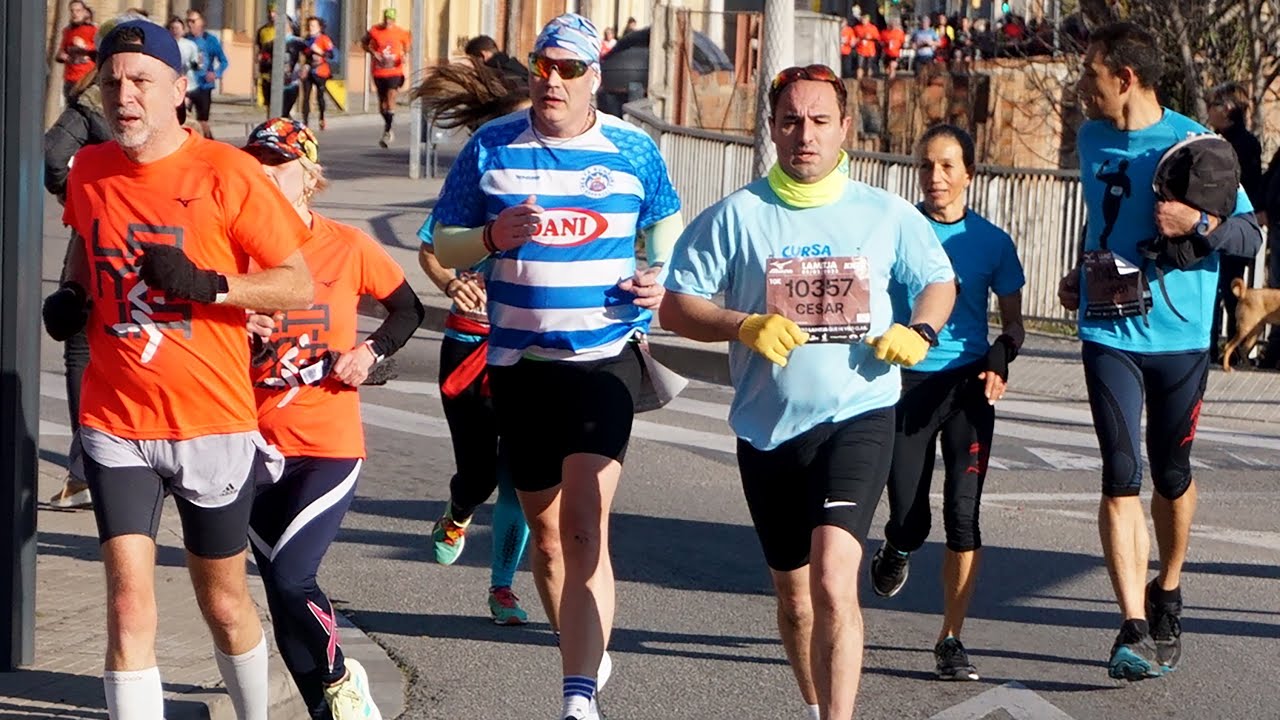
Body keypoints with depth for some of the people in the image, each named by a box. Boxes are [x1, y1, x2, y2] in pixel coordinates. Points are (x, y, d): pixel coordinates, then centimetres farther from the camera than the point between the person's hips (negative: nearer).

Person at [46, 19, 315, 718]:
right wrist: (70, 295, 4)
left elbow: (299, 284, -8)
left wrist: (207, 284, -22)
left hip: (213, 422, -2)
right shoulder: (88, 171, 3)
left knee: (224, 603, 13)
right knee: (129, 604, -10)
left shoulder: (226, 173, -10)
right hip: (115, 424, 2)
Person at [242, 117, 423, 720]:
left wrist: (372, 351, -4)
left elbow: (408, 308, 13)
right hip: (256, 445, 3)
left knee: (289, 579, -16)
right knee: (283, 590, 6)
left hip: (330, 445, -3)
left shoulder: (349, 247, -3)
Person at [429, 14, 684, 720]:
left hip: (605, 356, -3)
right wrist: (493, 236, -16)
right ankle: (588, 656, 36)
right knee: (544, 530, 15)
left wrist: (660, 277, -3)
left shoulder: (634, 150, 0)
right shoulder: (490, 147, 1)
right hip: (518, 362, 3)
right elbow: (444, 244, 6)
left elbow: (667, 223, 17)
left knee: (584, 528, -16)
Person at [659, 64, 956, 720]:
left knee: (832, 578, -22)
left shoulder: (886, 215, 3)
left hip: (858, 417, -2)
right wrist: (745, 326, -17)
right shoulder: (737, 216, 0)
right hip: (767, 427, 2)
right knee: (793, 592, 16)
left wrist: (919, 333, -4)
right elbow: (675, 305, 1)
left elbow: (939, 282, 18)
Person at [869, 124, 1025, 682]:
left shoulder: (992, 242, 4)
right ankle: (896, 550, 38)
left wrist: (1000, 359, -11)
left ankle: (950, 640, 3)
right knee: (908, 519, -1)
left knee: (963, 514, -7)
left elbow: (1012, 322, 9)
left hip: (968, 385, 0)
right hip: (908, 382, 0)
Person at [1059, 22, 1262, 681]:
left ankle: (1166, 597, 35)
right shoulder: (1091, 140, 9)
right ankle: (1135, 629, -16)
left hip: (1181, 336, -2)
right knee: (1121, 476, -11)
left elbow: (1251, 237, -6)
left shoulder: (1194, 143, -7)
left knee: (1171, 475, 11)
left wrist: (1199, 224, -23)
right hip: (1109, 334, 2)